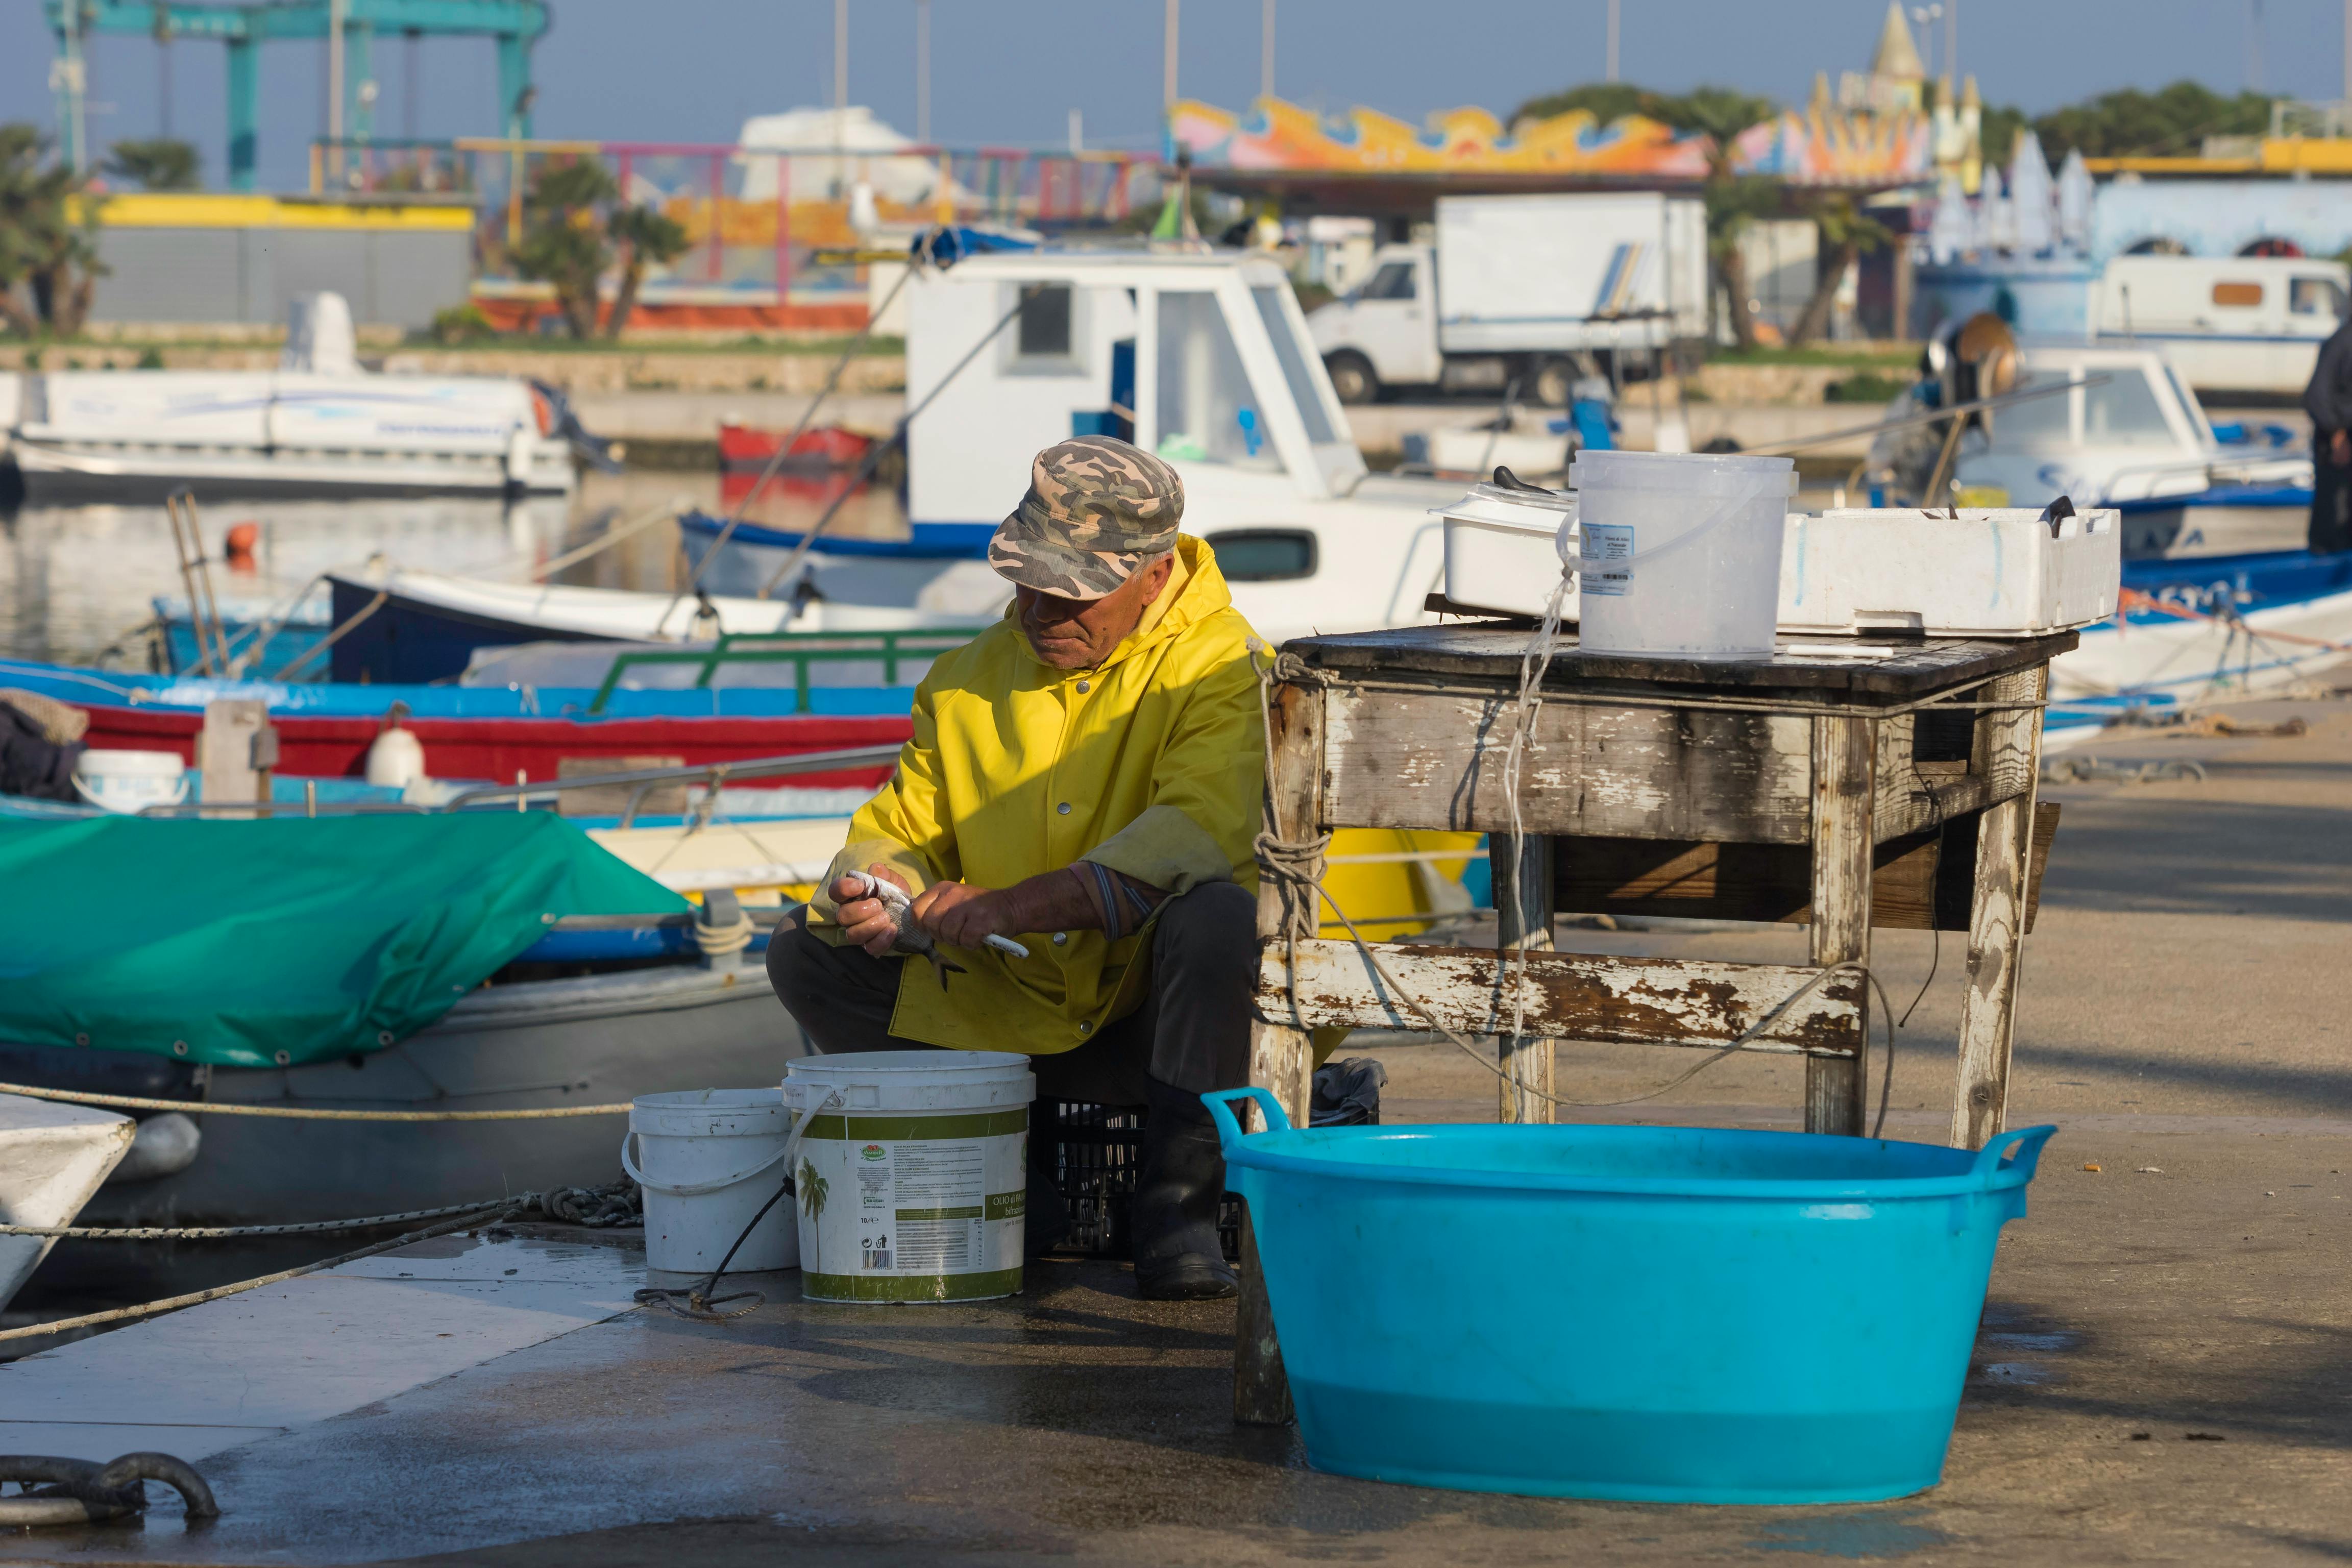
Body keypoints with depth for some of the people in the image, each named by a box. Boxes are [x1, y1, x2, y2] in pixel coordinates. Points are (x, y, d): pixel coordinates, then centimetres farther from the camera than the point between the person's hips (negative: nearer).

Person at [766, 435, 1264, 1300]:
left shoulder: (1220, 668, -10)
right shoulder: (970, 679, 7)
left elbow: (1198, 836, -26)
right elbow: (905, 829, 13)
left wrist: (1012, 908, -33)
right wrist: (876, 886, -14)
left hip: (1151, 1013, -5)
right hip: (1003, 1016, 5)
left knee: (1219, 913, -37)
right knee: (804, 952, -7)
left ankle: (1179, 1208, -24)